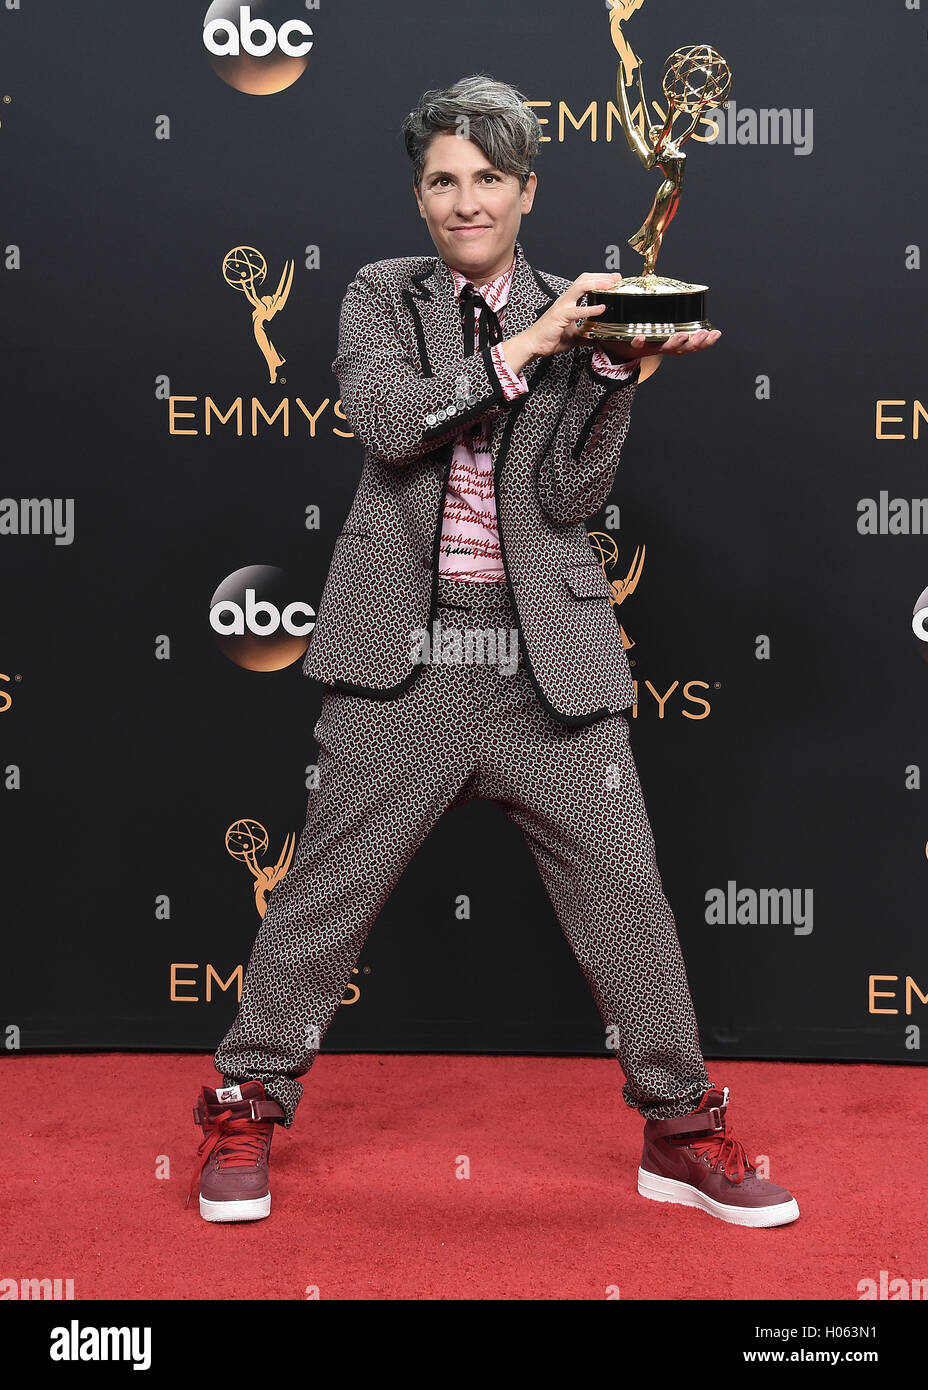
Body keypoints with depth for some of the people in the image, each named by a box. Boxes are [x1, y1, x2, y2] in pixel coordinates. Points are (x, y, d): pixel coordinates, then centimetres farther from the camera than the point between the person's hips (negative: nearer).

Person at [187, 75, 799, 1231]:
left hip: (548, 654, 2)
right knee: (327, 885, 4)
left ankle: (681, 1130, 18)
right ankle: (246, 1107, 21)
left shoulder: (575, 320, 9)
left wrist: (616, 367, -14)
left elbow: (571, 495, -1)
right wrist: (526, 348, -17)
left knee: (624, 889, 3)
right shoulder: (381, 296, 8)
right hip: (406, 651, -1)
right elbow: (386, 420, -12)